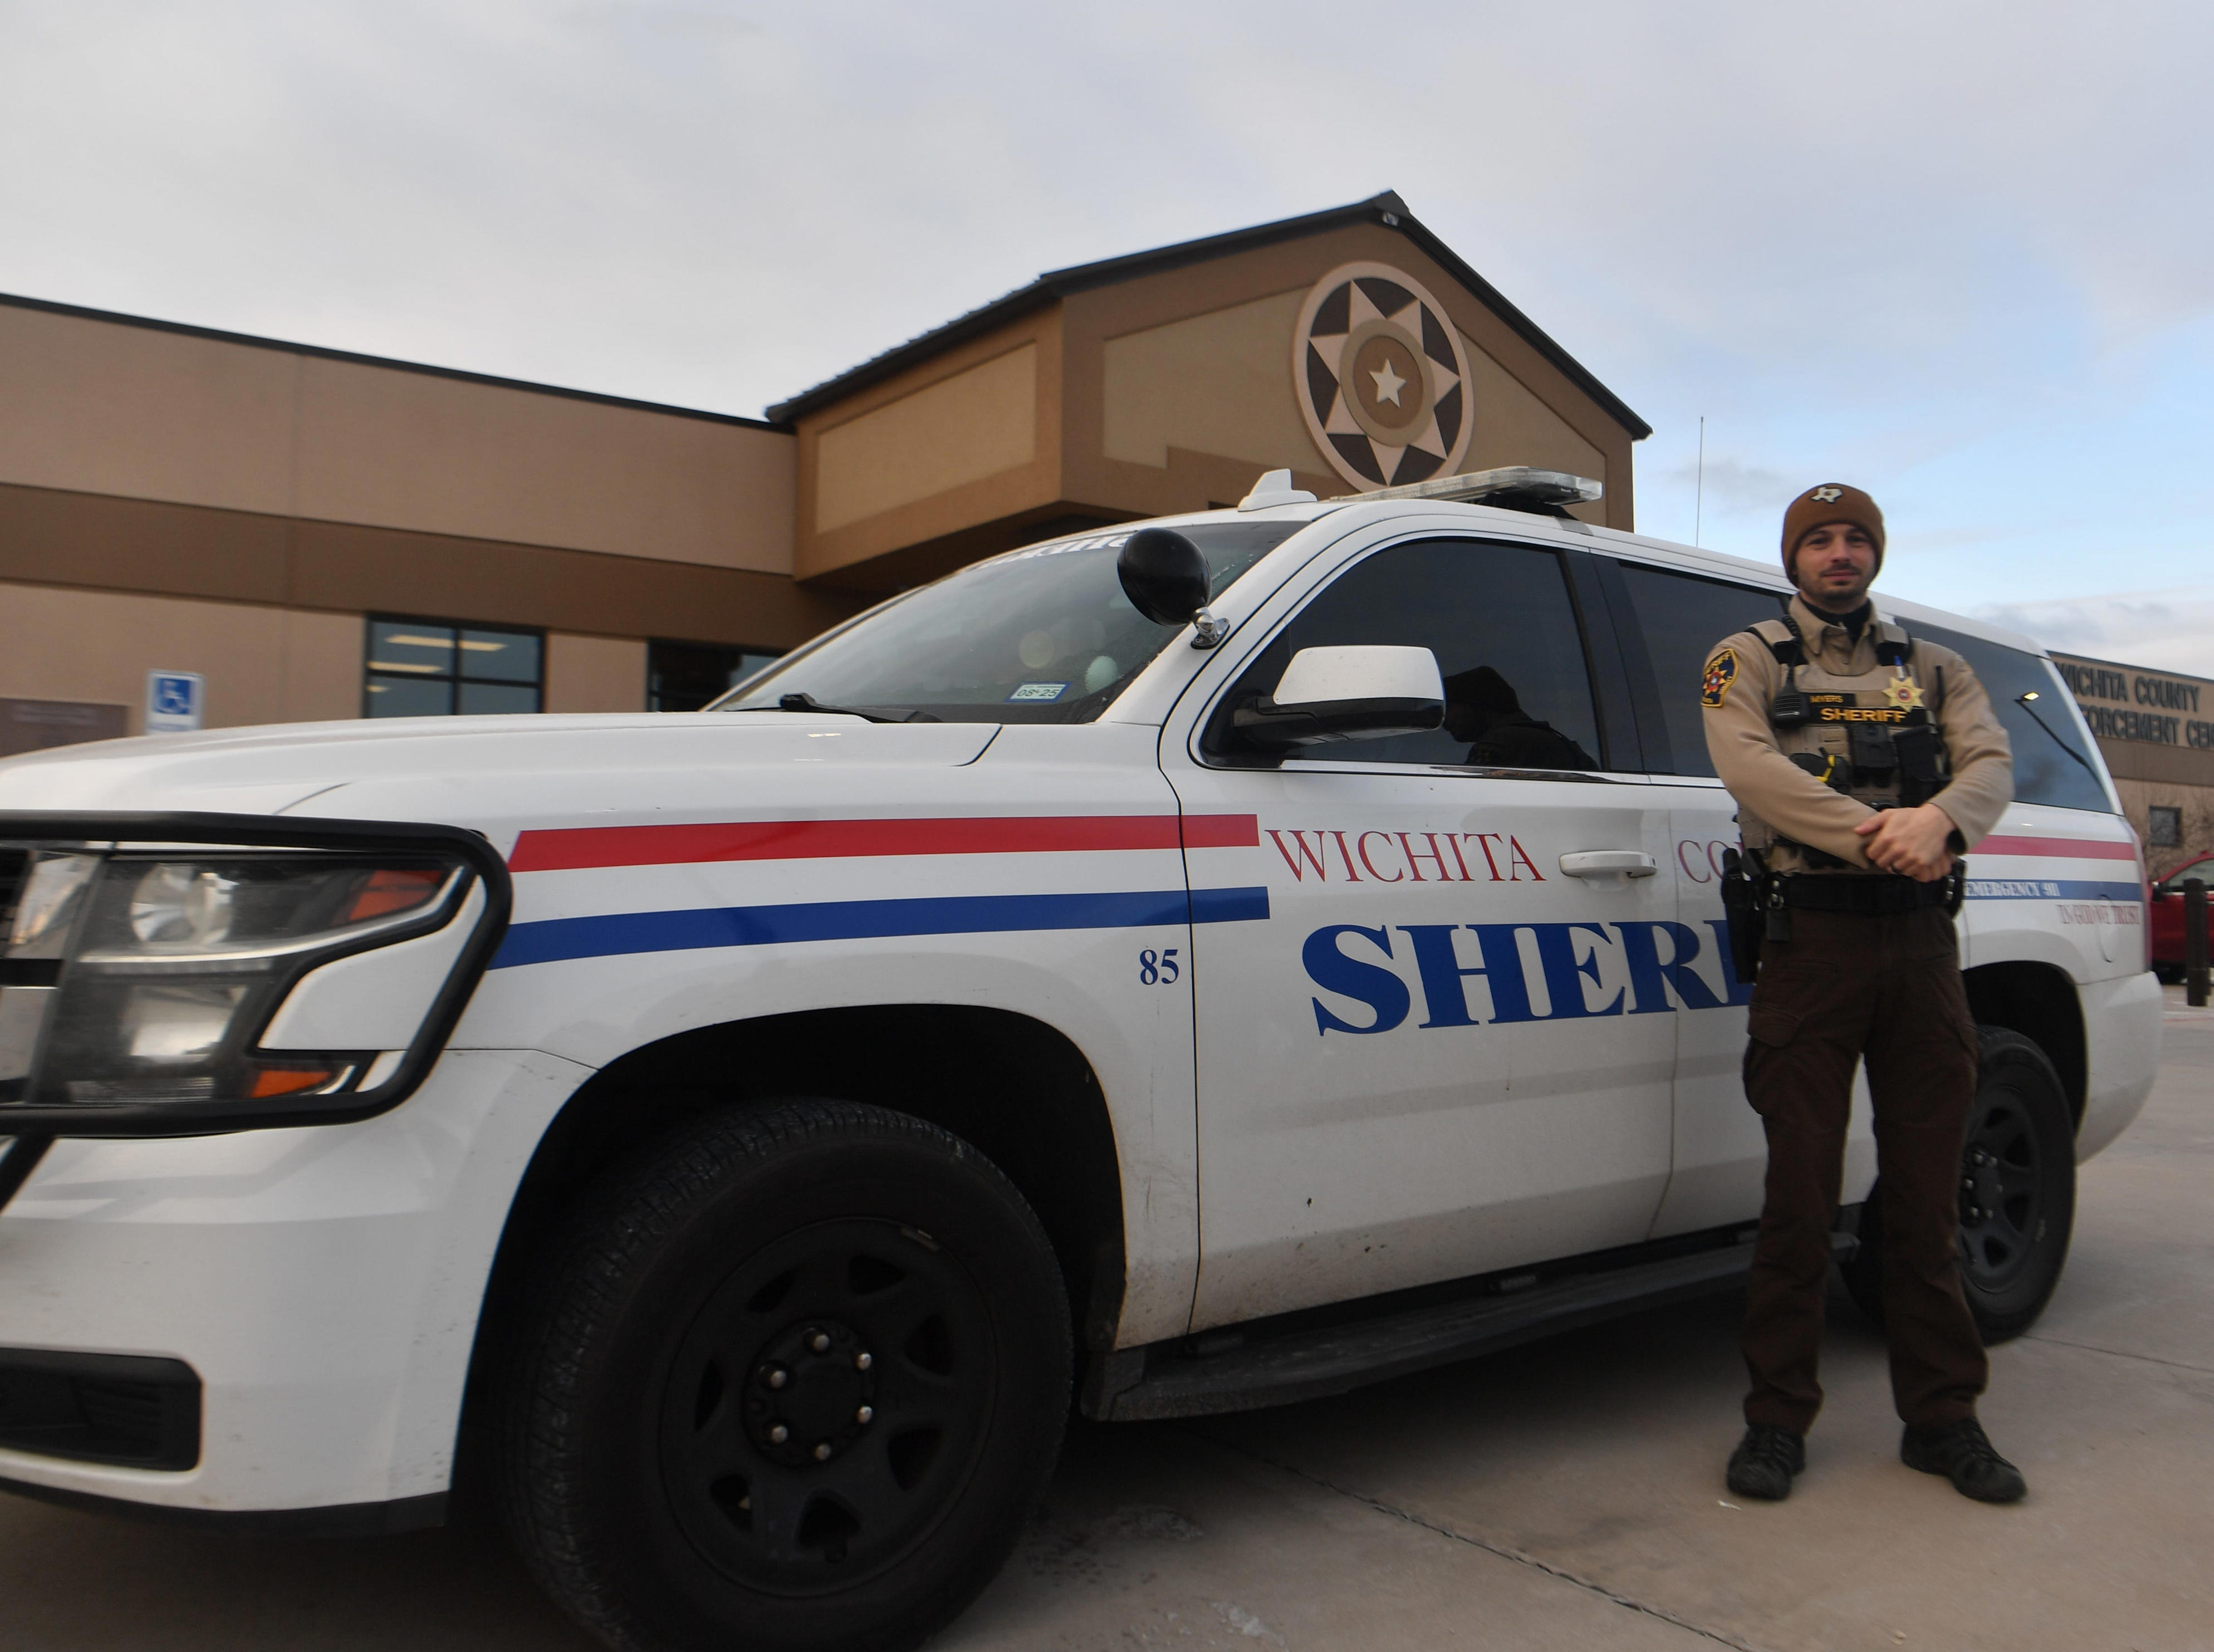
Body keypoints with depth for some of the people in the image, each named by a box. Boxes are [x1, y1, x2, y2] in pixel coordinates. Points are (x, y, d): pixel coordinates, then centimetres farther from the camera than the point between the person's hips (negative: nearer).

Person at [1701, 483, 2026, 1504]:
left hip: (1922, 942, 3)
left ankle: (1942, 1418, 19)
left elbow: (1991, 763, 1)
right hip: (1811, 940, -3)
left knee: (1927, 1193, 7)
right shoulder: (1747, 662, 8)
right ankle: (1777, 1421, 10)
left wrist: (1939, 818, -22)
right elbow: (1750, 768, -11)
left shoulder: (1935, 671, 18)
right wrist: (1874, 834, -23)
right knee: (1800, 1192, -1)